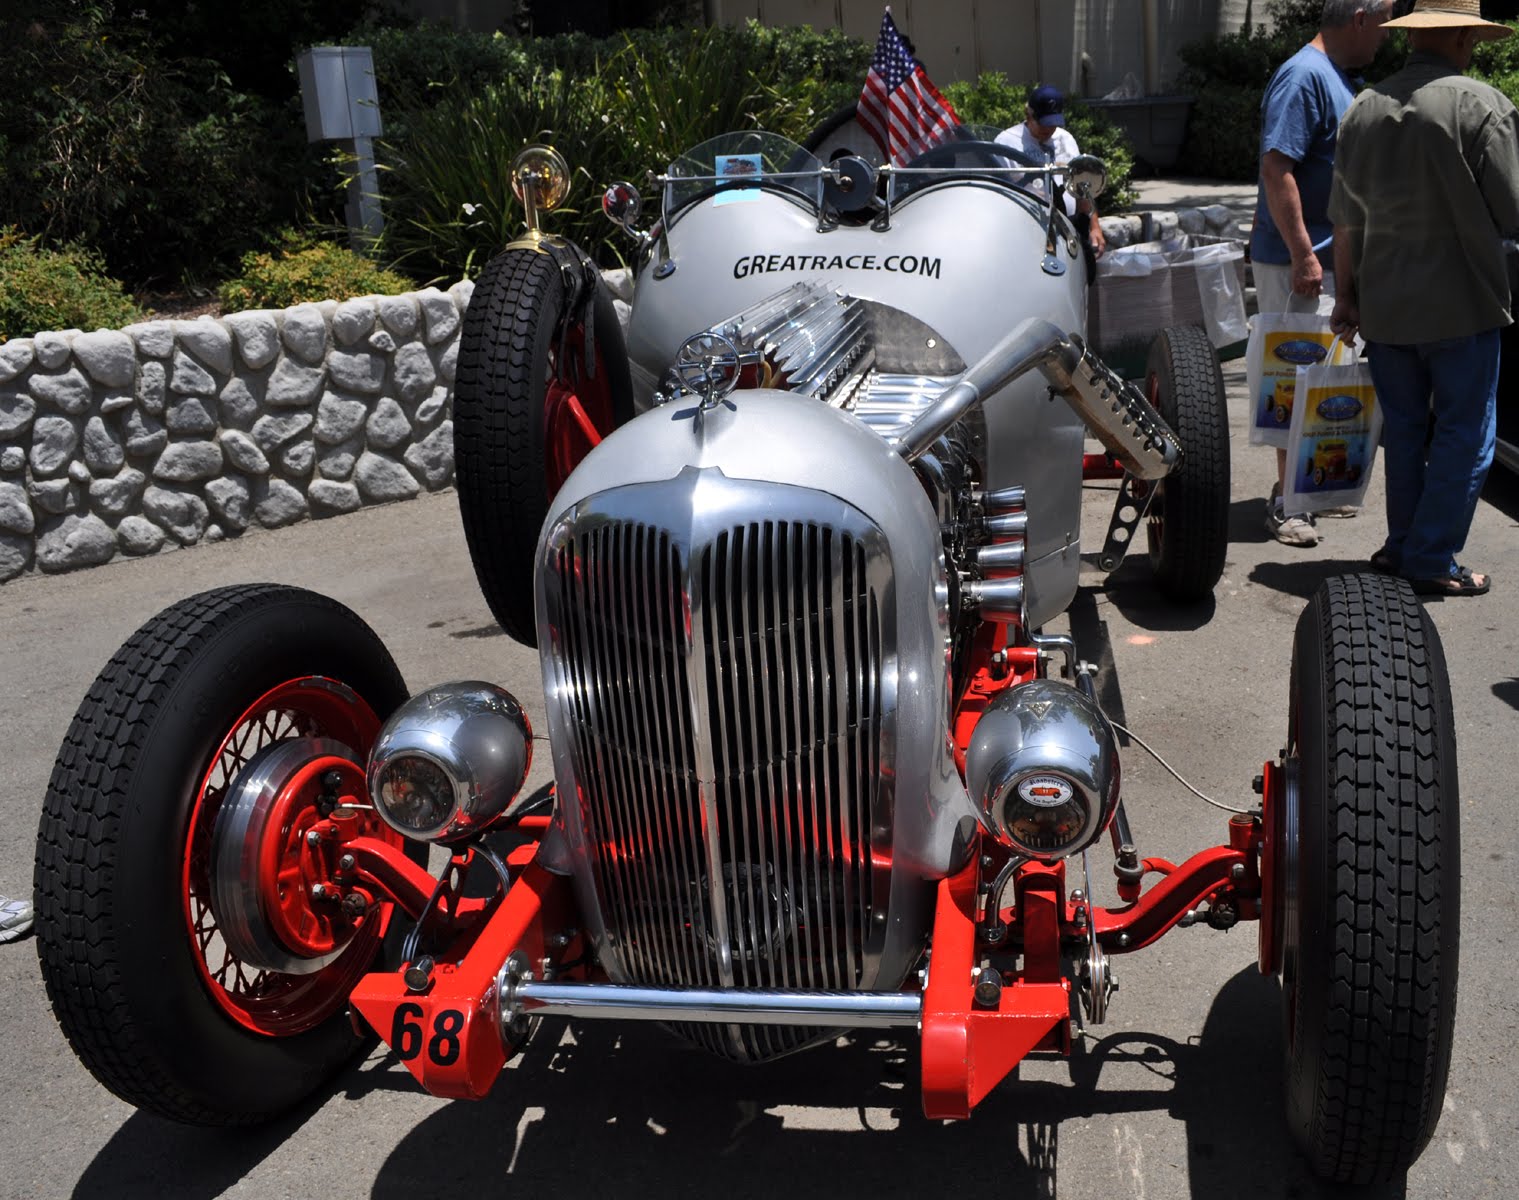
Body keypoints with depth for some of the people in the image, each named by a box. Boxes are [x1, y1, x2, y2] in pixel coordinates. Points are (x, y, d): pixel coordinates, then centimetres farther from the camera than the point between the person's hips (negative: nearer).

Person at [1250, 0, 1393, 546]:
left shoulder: (1336, 76, 15)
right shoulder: (1305, 76, -15)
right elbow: (1276, 167, -23)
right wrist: (1303, 256, -26)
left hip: (1331, 262, 10)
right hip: (1297, 263, -10)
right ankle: (1285, 501, 1)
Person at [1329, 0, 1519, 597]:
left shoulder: (1362, 110, 4)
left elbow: (1345, 220, 9)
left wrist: (1346, 295, 18)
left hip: (1382, 304, 5)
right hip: (1460, 305, -5)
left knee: (1403, 430, 18)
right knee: (1464, 436, 6)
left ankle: (1403, 546, 25)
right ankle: (1432, 561, 7)